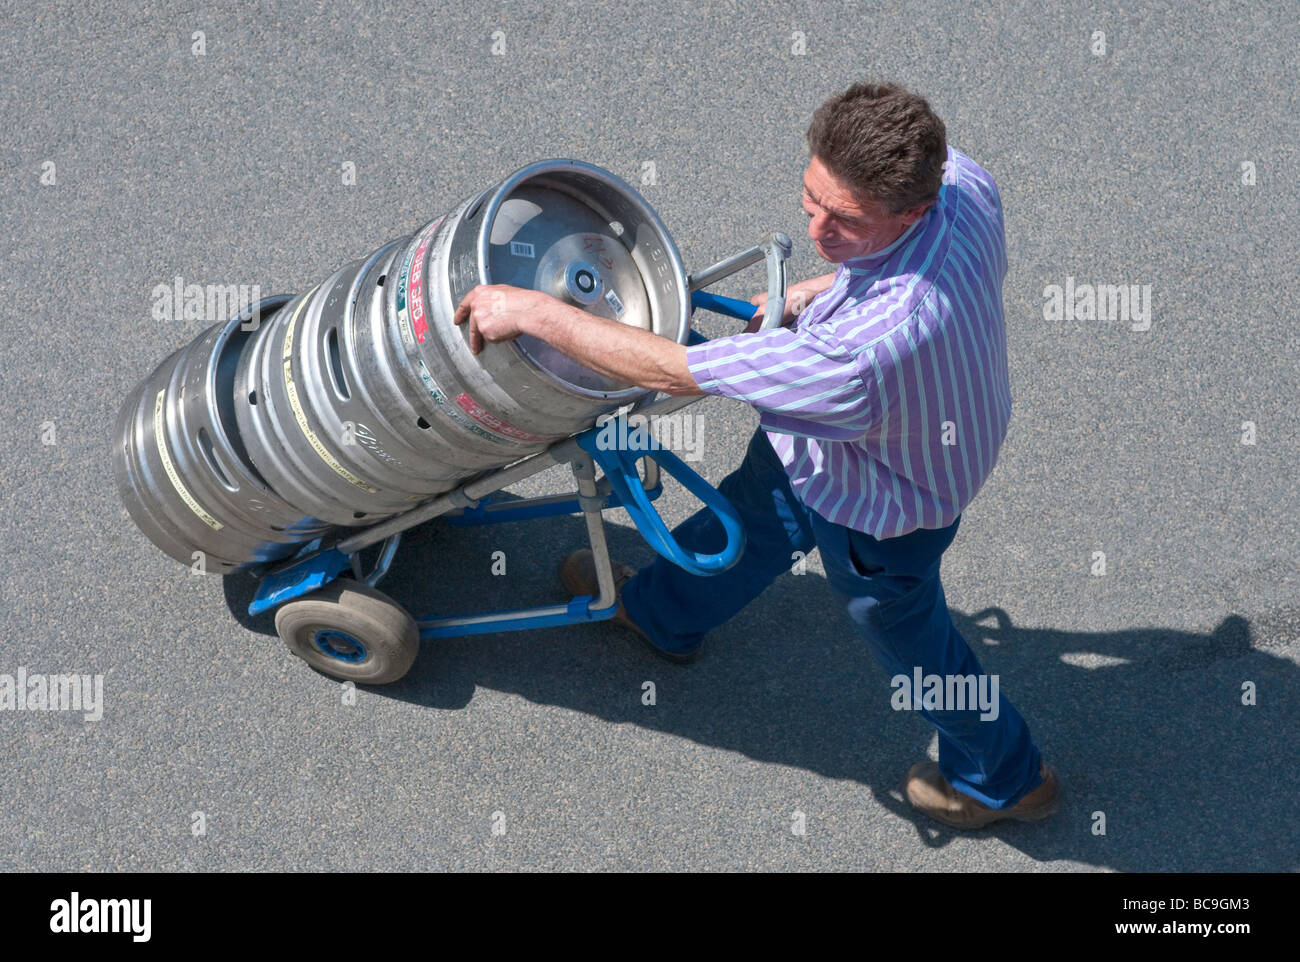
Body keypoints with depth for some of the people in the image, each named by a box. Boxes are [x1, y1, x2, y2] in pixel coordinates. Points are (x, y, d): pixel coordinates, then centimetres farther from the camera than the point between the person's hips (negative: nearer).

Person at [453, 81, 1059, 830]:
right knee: (754, 513, 33)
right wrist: (821, 290, 5)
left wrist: (535, 312, -30)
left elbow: (673, 372, -40)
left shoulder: (874, 346, -50)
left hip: (877, 504, -8)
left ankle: (1007, 778, 53)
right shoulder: (959, 177, -27)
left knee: (909, 636, 23)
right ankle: (664, 614, 65)